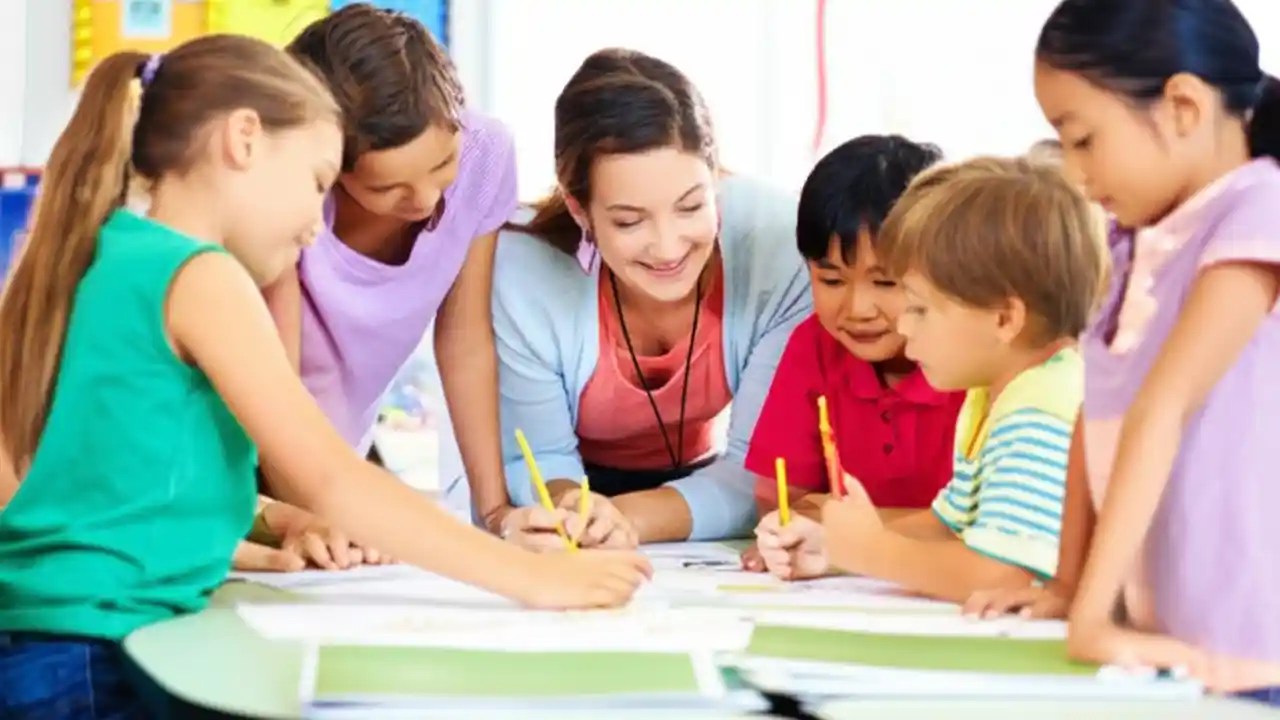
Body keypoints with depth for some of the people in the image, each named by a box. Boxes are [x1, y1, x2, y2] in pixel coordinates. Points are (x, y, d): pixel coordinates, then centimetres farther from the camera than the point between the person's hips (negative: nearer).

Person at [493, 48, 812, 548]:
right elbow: (539, 460, -14)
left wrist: (622, 521, -39)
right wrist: (573, 511, -37)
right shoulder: (524, 272, -28)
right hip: (584, 485, 0)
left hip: (702, 479, 1)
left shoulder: (781, 244, -27)